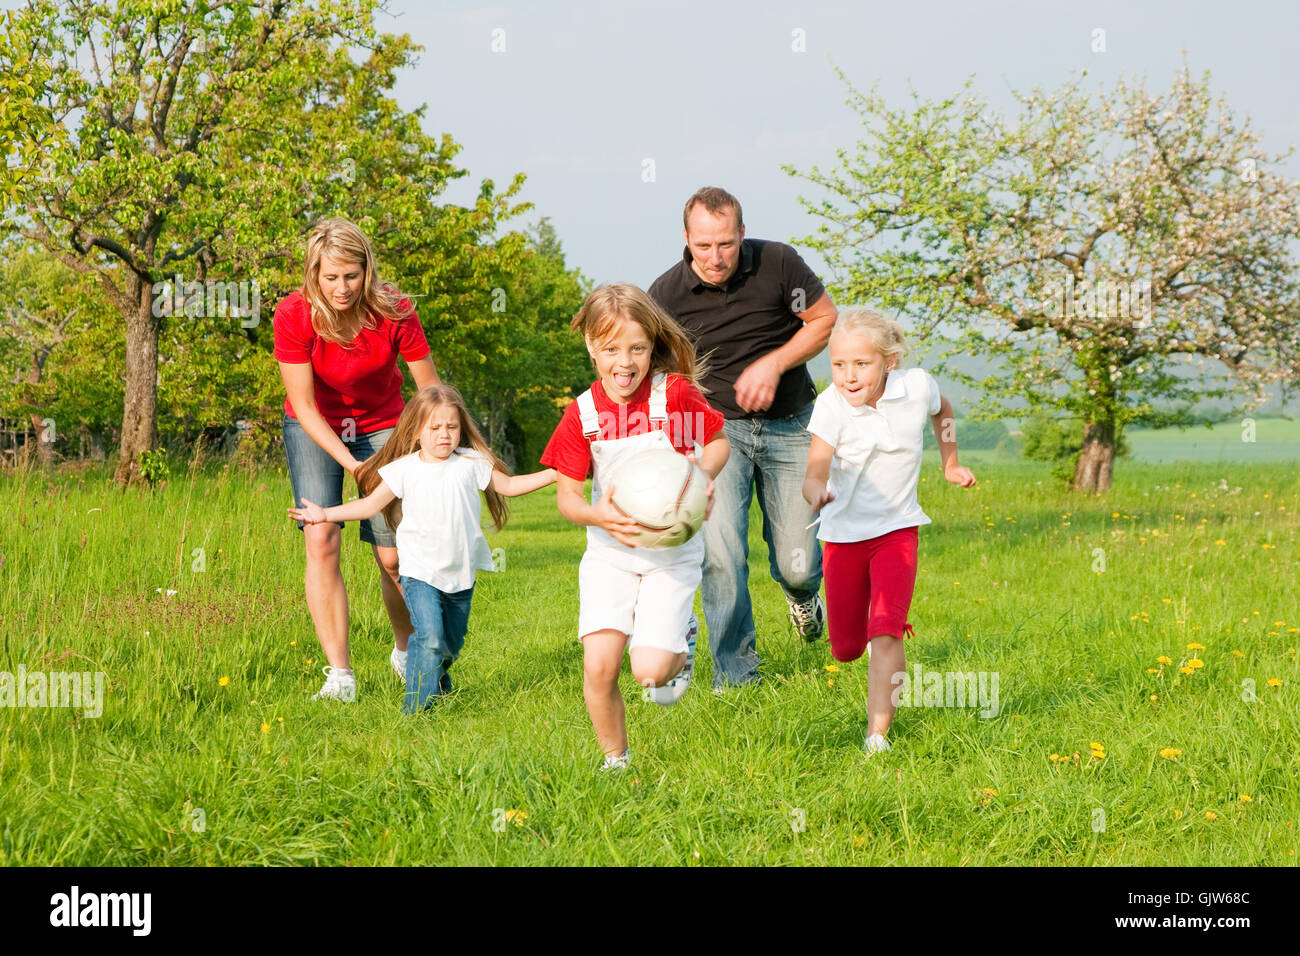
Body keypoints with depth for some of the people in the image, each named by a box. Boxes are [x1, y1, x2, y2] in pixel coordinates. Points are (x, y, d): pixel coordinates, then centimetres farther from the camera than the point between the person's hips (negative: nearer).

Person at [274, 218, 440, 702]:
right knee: (321, 541, -17)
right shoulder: (293, 315, -24)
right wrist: (351, 464, -30)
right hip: (314, 429, 0)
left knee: (393, 556, -4)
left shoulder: (393, 312, -24)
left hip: (380, 426, 0)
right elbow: (304, 406, -20)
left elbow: (431, 391, -15)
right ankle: (340, 676, -15)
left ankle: (406, 650, 25)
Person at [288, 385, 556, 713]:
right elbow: (371, 504, 1)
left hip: (460, 573, 3)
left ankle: (439, 686, 44)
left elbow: (508, 485, 11)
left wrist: (554, 473, 5)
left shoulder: (472, 463, 0)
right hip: (420, 572, -3)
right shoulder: (404, 470, -4)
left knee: (451, 646, 15)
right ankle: (416, 707, -13)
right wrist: (325, 514, -7)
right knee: (429, 638, -20)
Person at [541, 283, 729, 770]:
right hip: (610, 551, 2)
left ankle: (681, 643, 24)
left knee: (649, 670, -13)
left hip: (672, 551, -2)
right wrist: (600, 516, -22)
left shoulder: (675, 393, -9)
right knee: (599, 667, -11)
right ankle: (615, 760, 13)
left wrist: (705, 472, -15)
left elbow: (718, 441, 7)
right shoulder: (582, 414, -5)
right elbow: (566, 494, -1)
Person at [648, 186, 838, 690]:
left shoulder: (778, 262, -12)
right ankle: (735, 676, -6)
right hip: (717, 425, -1)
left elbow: (825, 319, -1)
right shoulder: (666, 294, -12)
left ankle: (802, 592, 41)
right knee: (720, 551, -20)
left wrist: (774, 363, -15)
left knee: (796, 567, 0)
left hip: (789, 426, 1)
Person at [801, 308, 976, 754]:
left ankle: (878, 731, -18)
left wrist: (950, 464, 18)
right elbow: (815, 471, -34)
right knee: (846, 649, 9)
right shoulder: (831, 407, -22)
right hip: (844, 533, 0)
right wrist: (816, 491, -57)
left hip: (896, 529, 0)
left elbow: (942, 409, 13)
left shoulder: (916, 388, -14)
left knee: (886, 629, -20)